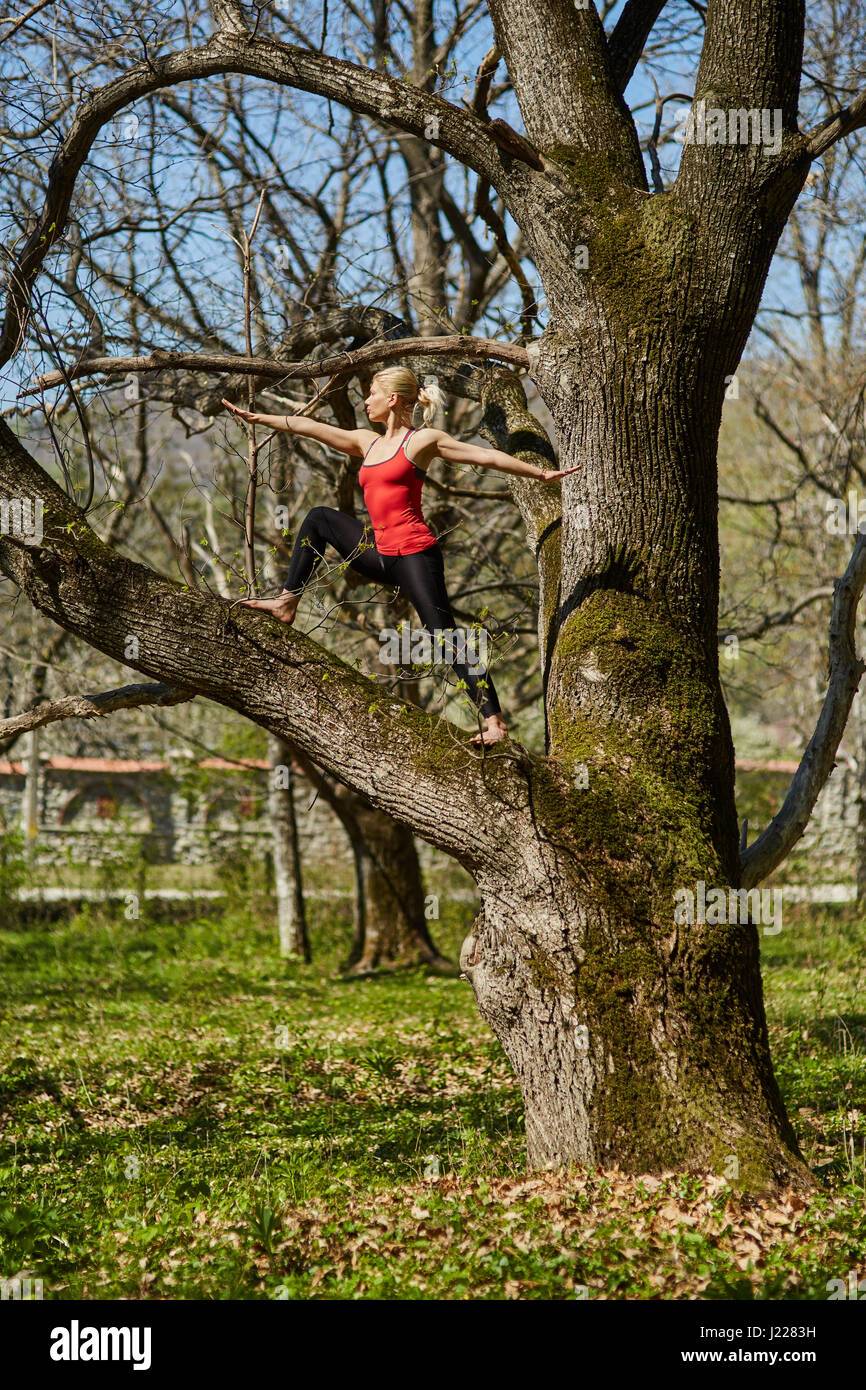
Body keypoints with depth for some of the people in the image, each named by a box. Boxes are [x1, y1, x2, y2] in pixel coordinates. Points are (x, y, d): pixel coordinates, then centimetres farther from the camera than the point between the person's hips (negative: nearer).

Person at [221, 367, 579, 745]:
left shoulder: (421, 440, -3)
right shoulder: (367, 443, 17)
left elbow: (486, 456, -4)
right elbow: (308, 426, 19)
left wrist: (541, 474, -7)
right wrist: (257, 418, 19)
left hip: (415, 554, -7)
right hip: (381, 555, 7)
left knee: (446, 637, -13)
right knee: (320, 518, 11)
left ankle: (495, 720, -14)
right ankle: (288, 603, 12)